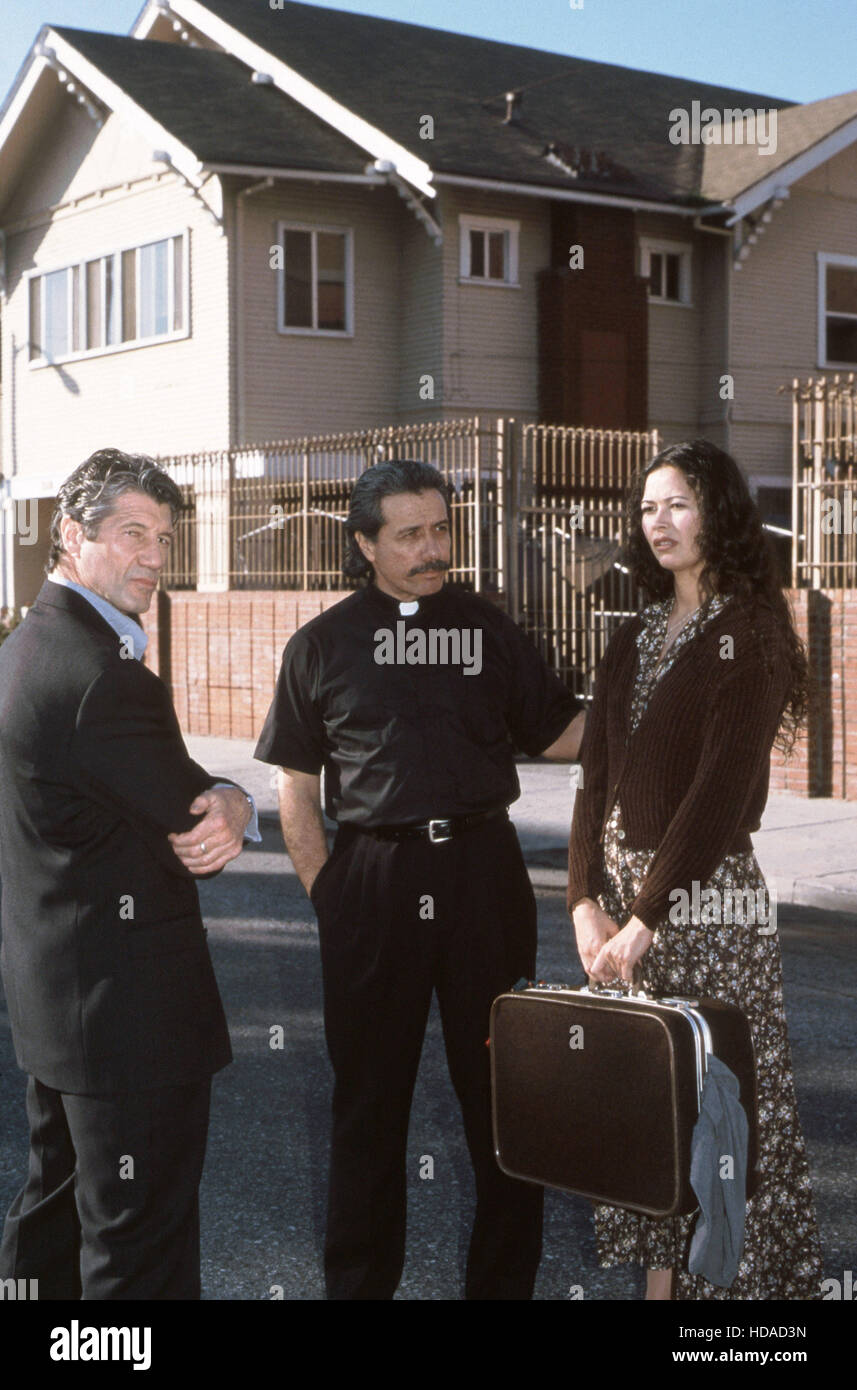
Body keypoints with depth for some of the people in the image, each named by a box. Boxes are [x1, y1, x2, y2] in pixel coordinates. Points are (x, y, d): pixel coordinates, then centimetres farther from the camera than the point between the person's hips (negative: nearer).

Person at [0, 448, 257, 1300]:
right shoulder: (101, 672, -23)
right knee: (139, 1241, 1)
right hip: (129, 1002, -11)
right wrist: (233, 807, 0)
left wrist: (207, 810, -10)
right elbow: (197, 832, -19)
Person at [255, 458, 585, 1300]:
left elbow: (558, 733, 8)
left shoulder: (487, 629, 8)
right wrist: (326, 895, -1)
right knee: (369, 1094, 9)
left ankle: (504, 1281, 22)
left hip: (482, 872, 1)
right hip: (372, 877, -1)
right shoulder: (323, 645, 5)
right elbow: (297, 785, 6)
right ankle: (358, 1281, 25)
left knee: (502, 1082, 7)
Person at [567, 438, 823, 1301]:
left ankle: (738, 1275, 12)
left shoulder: (746, 637, -7)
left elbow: (721, 789, -15)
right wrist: (586, 902, -3)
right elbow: (595, 780, 8)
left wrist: (647, 917, -17)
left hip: (706, 897, -6)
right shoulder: (634, 640, 14)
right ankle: (657, 1273, 20)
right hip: (619, 890, 6)